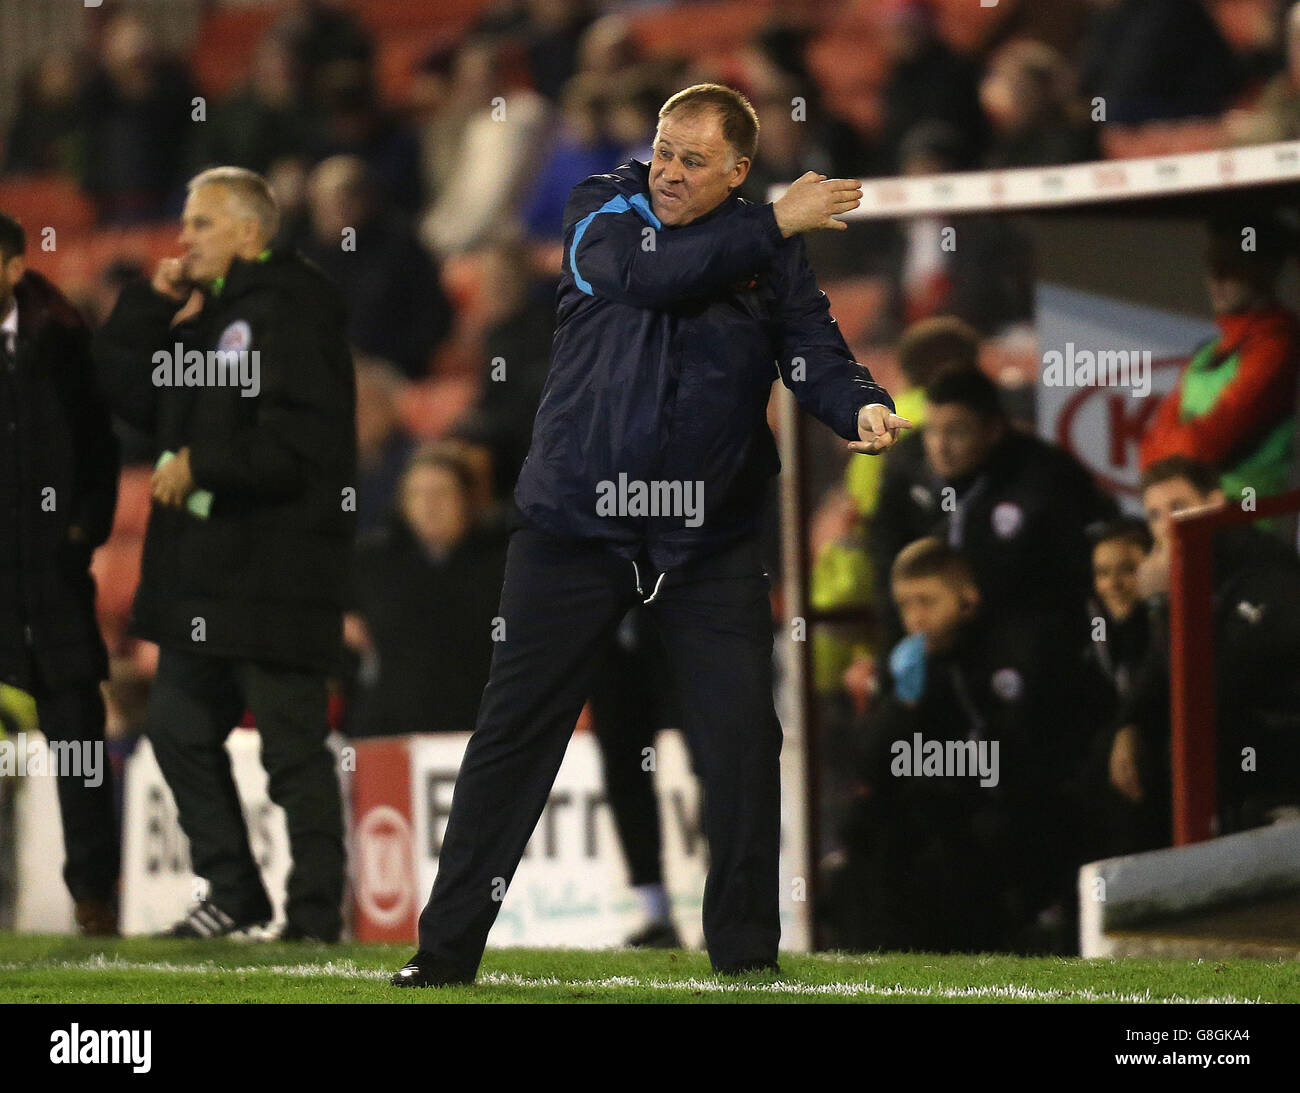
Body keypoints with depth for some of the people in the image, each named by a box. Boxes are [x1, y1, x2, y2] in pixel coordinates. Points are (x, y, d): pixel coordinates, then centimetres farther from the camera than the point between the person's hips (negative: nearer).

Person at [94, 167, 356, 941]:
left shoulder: (292, 310, -12)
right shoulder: (207, 314, 17)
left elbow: (299, 445, -20)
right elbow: (132, 392, 16)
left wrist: (200, 466, -16)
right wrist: (151, 306, 6)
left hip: (276, 578, -10)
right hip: (204, 569, 10)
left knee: (293, 746, -5)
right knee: (179, 729, 14)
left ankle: (318, 915, 1)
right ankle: (234, 896, 23)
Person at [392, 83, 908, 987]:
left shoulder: (771, 250, 1)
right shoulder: (603, 211, -1)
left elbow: (814, 351, -11)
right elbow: (651, 275, -21)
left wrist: (862, 406, -32)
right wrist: (774, 228, -21)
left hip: (712, 536, 1)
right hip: (577, 522, -1)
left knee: (744, 738, -3)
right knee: (515, 734, 2)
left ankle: (746, 950, 8)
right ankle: (448, 949, 8)